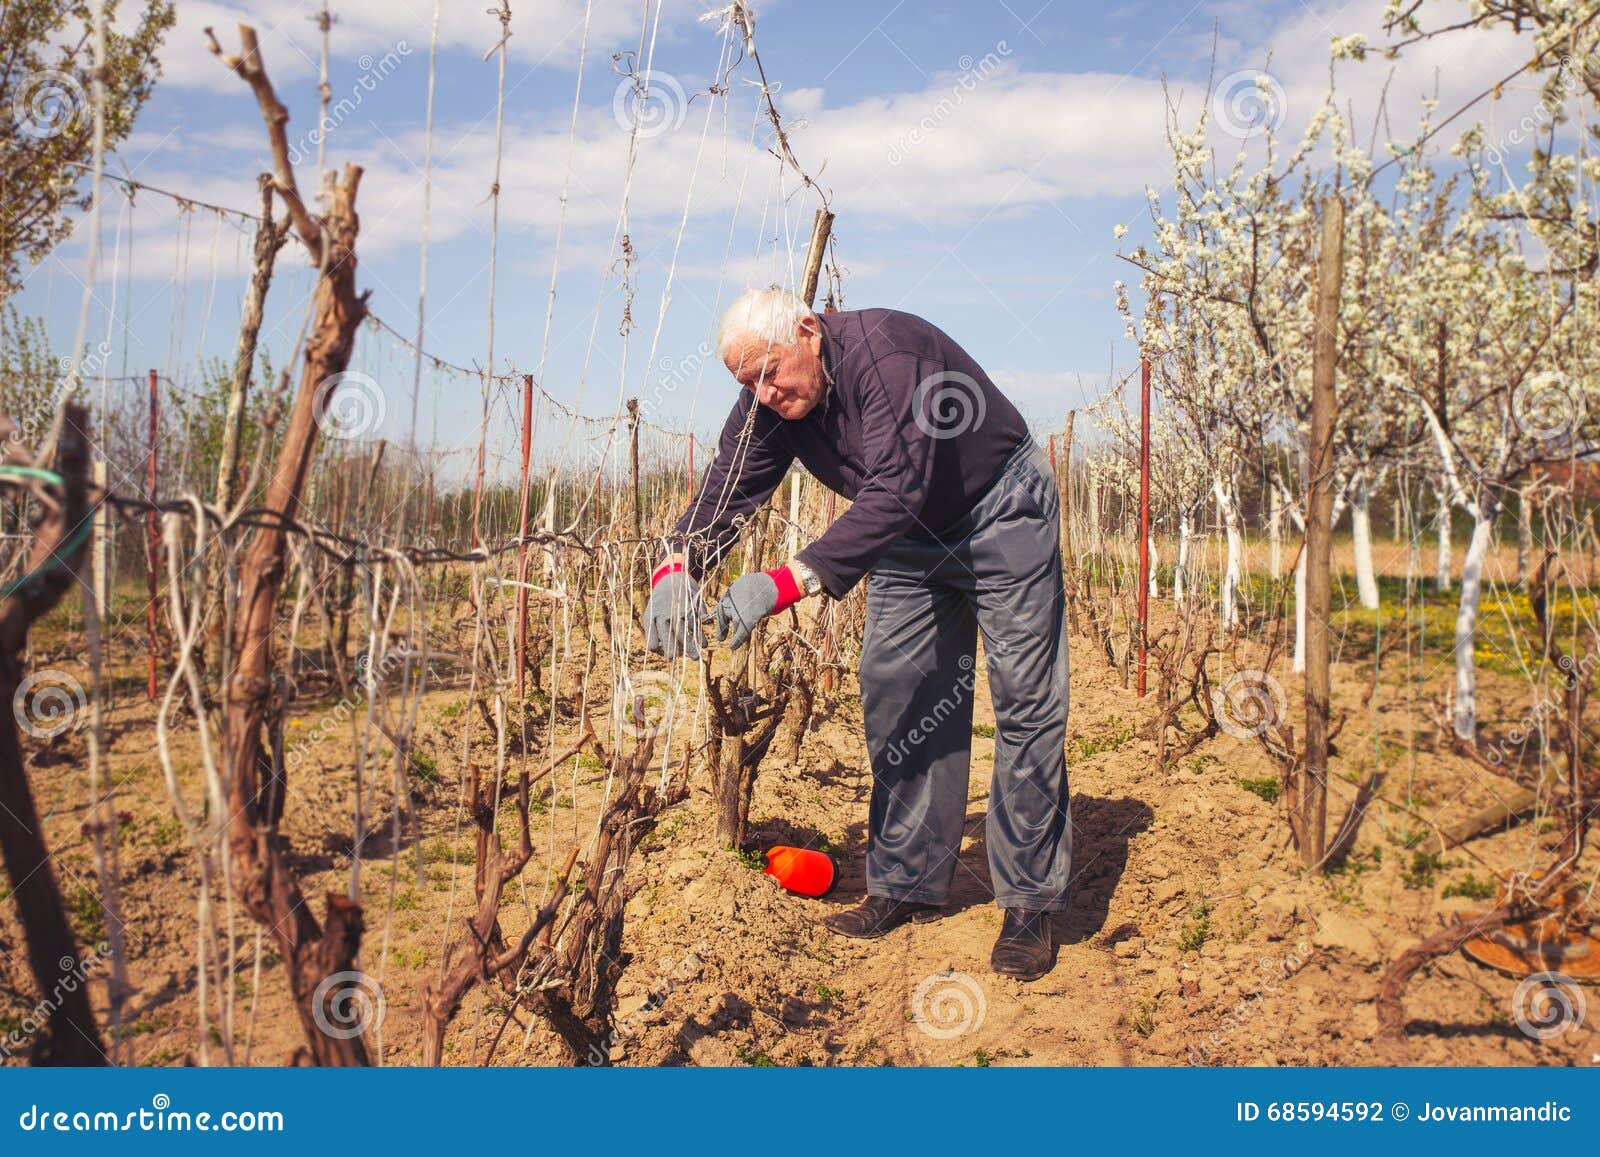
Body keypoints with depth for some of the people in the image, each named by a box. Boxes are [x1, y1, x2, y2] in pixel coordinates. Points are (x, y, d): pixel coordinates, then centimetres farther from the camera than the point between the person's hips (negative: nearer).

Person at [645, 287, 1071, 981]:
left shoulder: (887, 350, -35)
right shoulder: (769, 402, -11)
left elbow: (895, 493, -44)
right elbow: (728, 488, -15)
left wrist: (787, 582, -51)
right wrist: (677, 568, -36)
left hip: (1002, 517, -7)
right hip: (910, 540, 7)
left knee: (1025, 702, -8)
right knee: (895, 695, 3)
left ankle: (1030, 905, -2)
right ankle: (909, 887, 11)